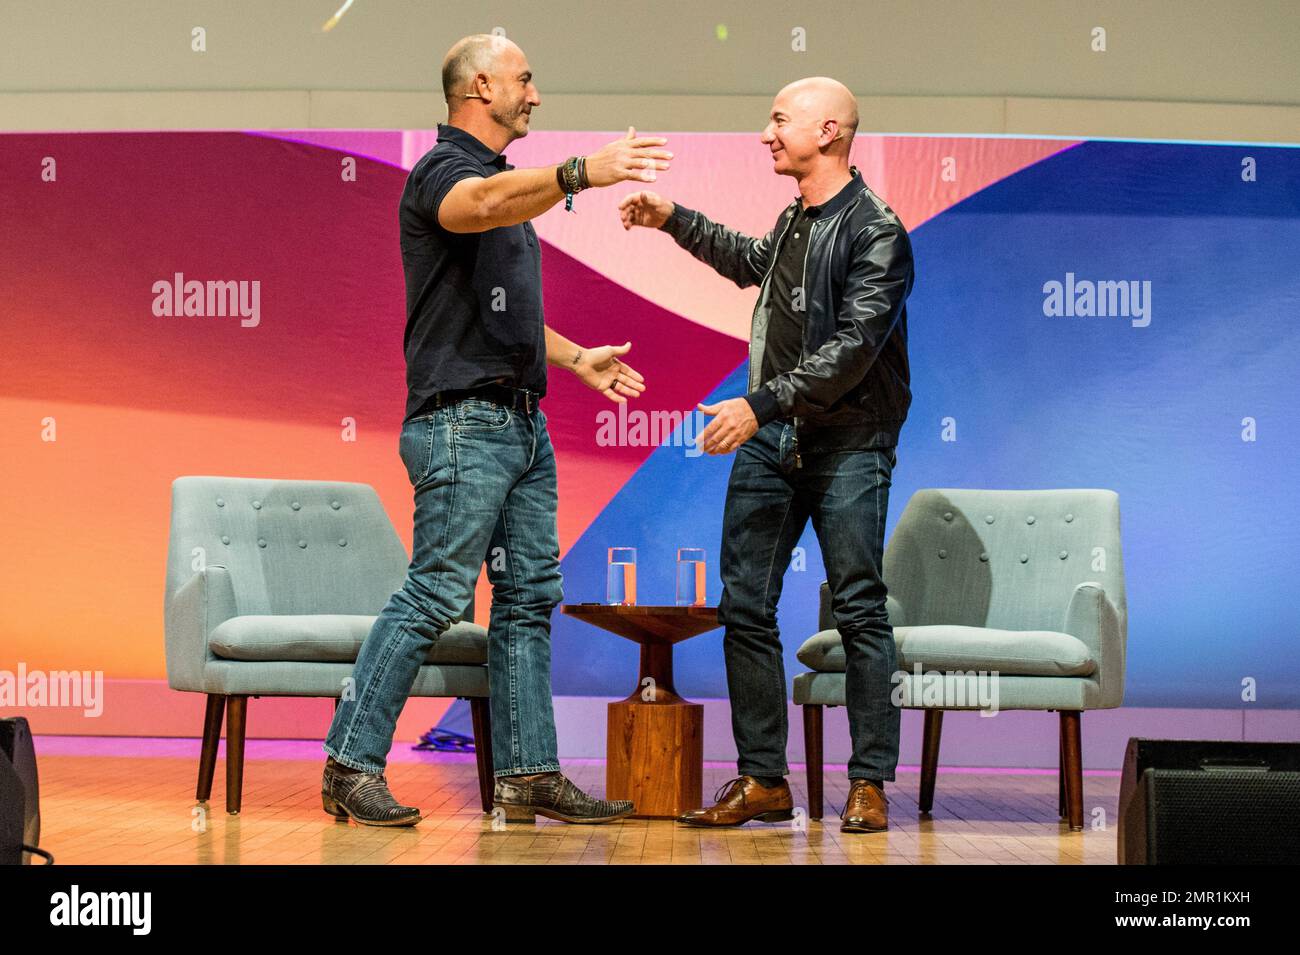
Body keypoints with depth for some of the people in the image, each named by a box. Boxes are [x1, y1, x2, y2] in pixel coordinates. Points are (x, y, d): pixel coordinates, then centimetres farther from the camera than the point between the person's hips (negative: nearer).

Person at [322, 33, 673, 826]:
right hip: (463, 421, -10)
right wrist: (578, 173, -49)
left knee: (530, 598, 7)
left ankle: (529, 775, 11)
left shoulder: (508, 185, 22)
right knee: (435, 596, -10)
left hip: (523, 422, 10)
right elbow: (482, 206, -34)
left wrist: (576, 358, 26)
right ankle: (352, 764, -4)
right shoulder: (443, 171, -8)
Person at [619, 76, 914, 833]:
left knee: (859, 610, -3)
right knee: (746, 606, 4)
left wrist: (760, 405, -24)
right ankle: (764, 780, 11)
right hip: (770, 437, 8)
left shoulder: (876, 231, -12)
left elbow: (851, 349, -20)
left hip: (847, 444, -7)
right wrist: (674, 221, 35)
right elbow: (754, 264, 37)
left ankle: (870, 783, 5)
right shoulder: (794, 221, 13)